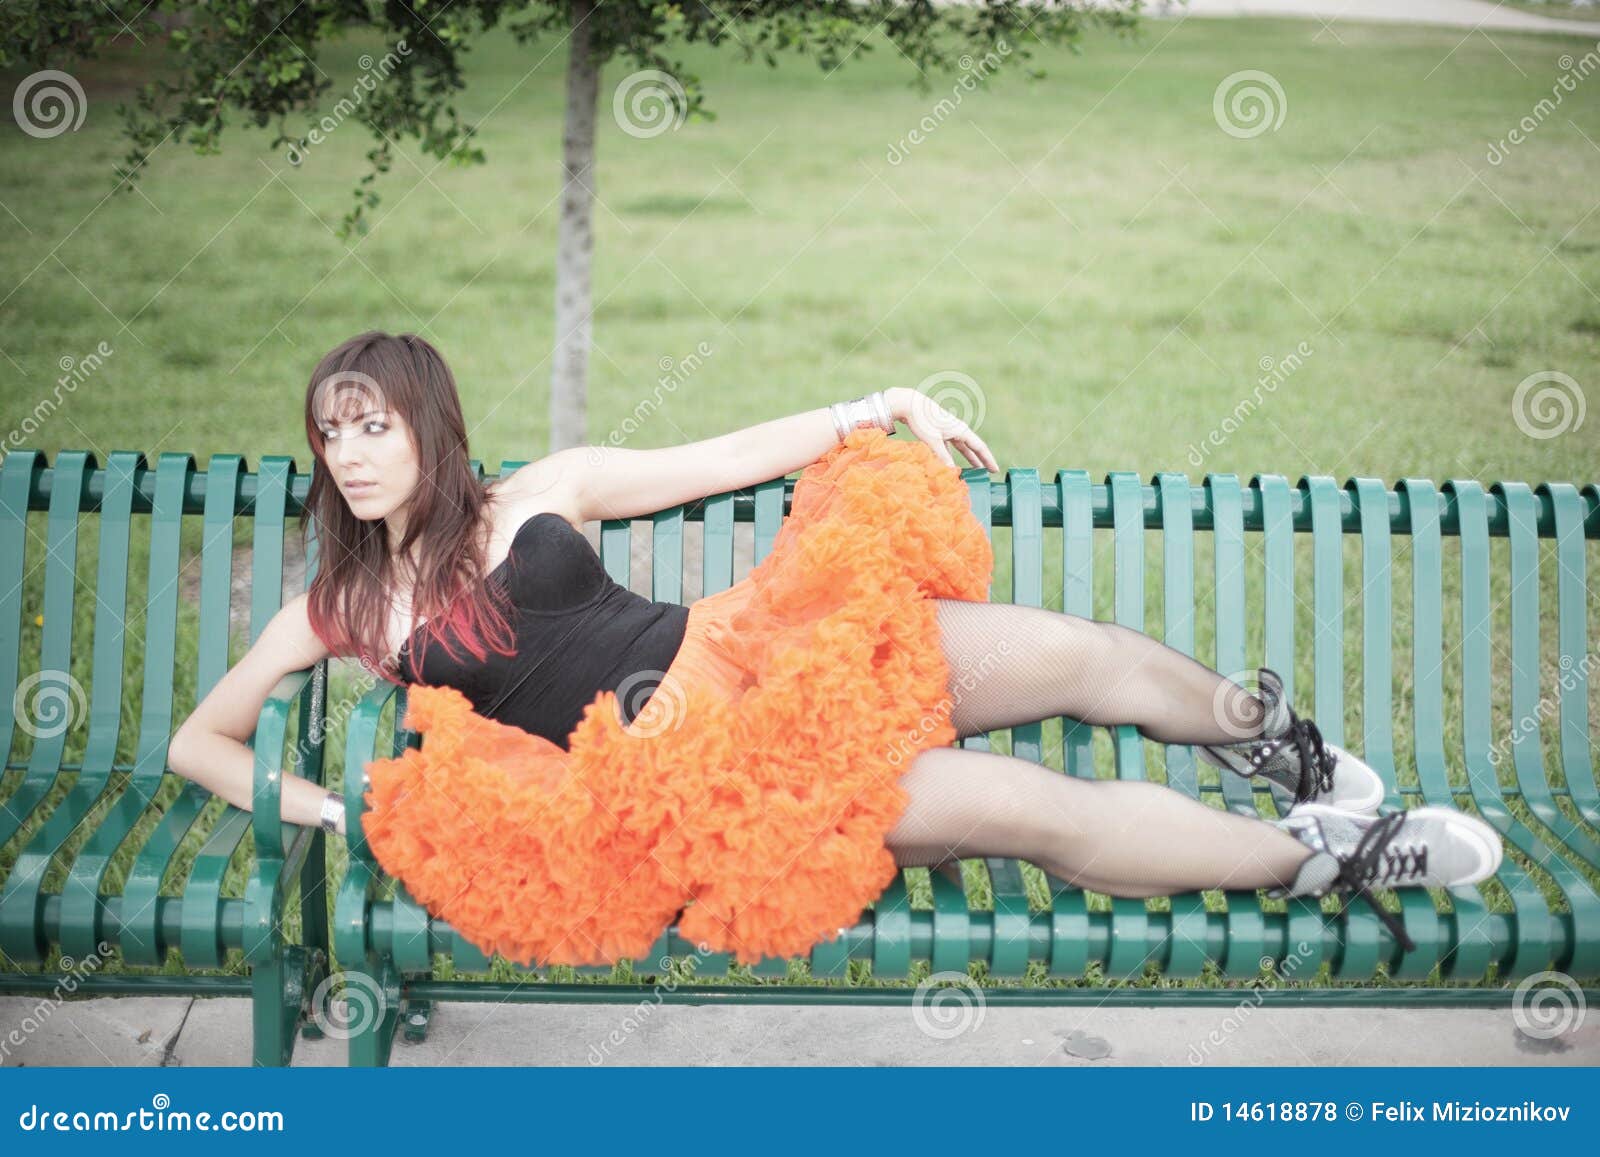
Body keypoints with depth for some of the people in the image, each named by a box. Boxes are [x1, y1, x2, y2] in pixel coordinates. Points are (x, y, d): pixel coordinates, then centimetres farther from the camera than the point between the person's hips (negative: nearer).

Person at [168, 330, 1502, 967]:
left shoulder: (542, 494, 11)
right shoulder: (342, 613, 9)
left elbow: (726, 456, 13)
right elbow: (199, 739, 14)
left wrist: (879, 407, 7)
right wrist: (310, 800, -6)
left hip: (735, 654, 3)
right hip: (672, 767, -3)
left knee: (1075, 652, -14)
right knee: (1033, 808, -20)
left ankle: (1268, 734, 15)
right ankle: (1328, 854, -7)